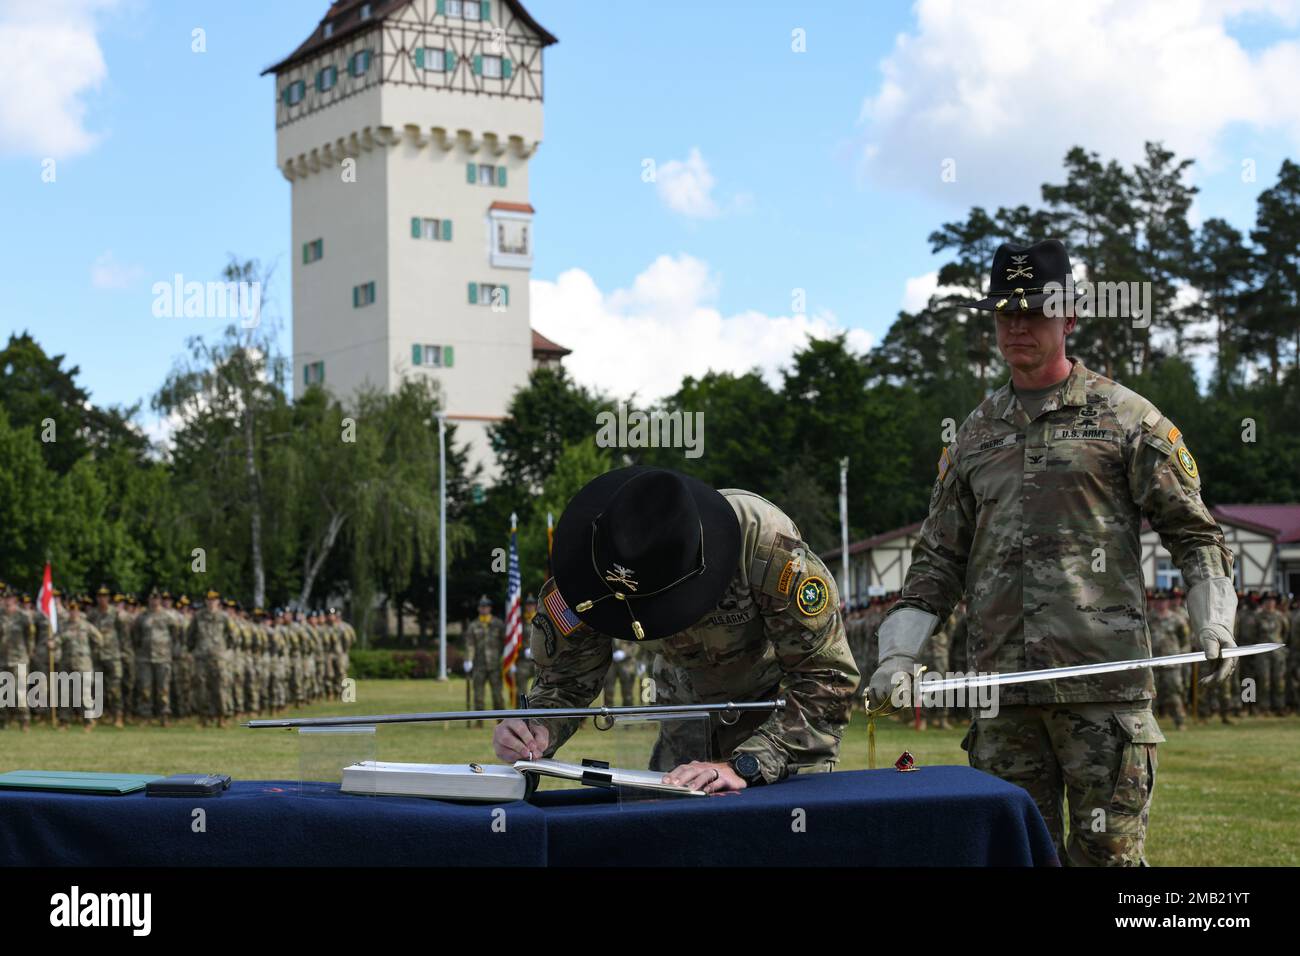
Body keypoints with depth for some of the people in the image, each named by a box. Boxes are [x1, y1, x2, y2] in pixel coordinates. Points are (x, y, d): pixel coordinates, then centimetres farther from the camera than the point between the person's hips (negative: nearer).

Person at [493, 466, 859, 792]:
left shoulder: (767, 544, -41)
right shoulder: (595, 551, -29)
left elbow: (827, 679, -36)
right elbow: (566, 676, -17)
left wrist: (745, 767, -47)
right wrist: (536, 728, -40)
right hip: (687, 702, 3)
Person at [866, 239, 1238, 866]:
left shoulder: (1125, 418, 7)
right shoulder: (974, 437, 18)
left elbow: (1193, 533, 6)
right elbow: (938, 557, 19)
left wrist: (1214, 624, -9)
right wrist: (898, 656, 8)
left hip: (1105, 684, -4)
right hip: (1001, 693, 4)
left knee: (1108, 850, -5)